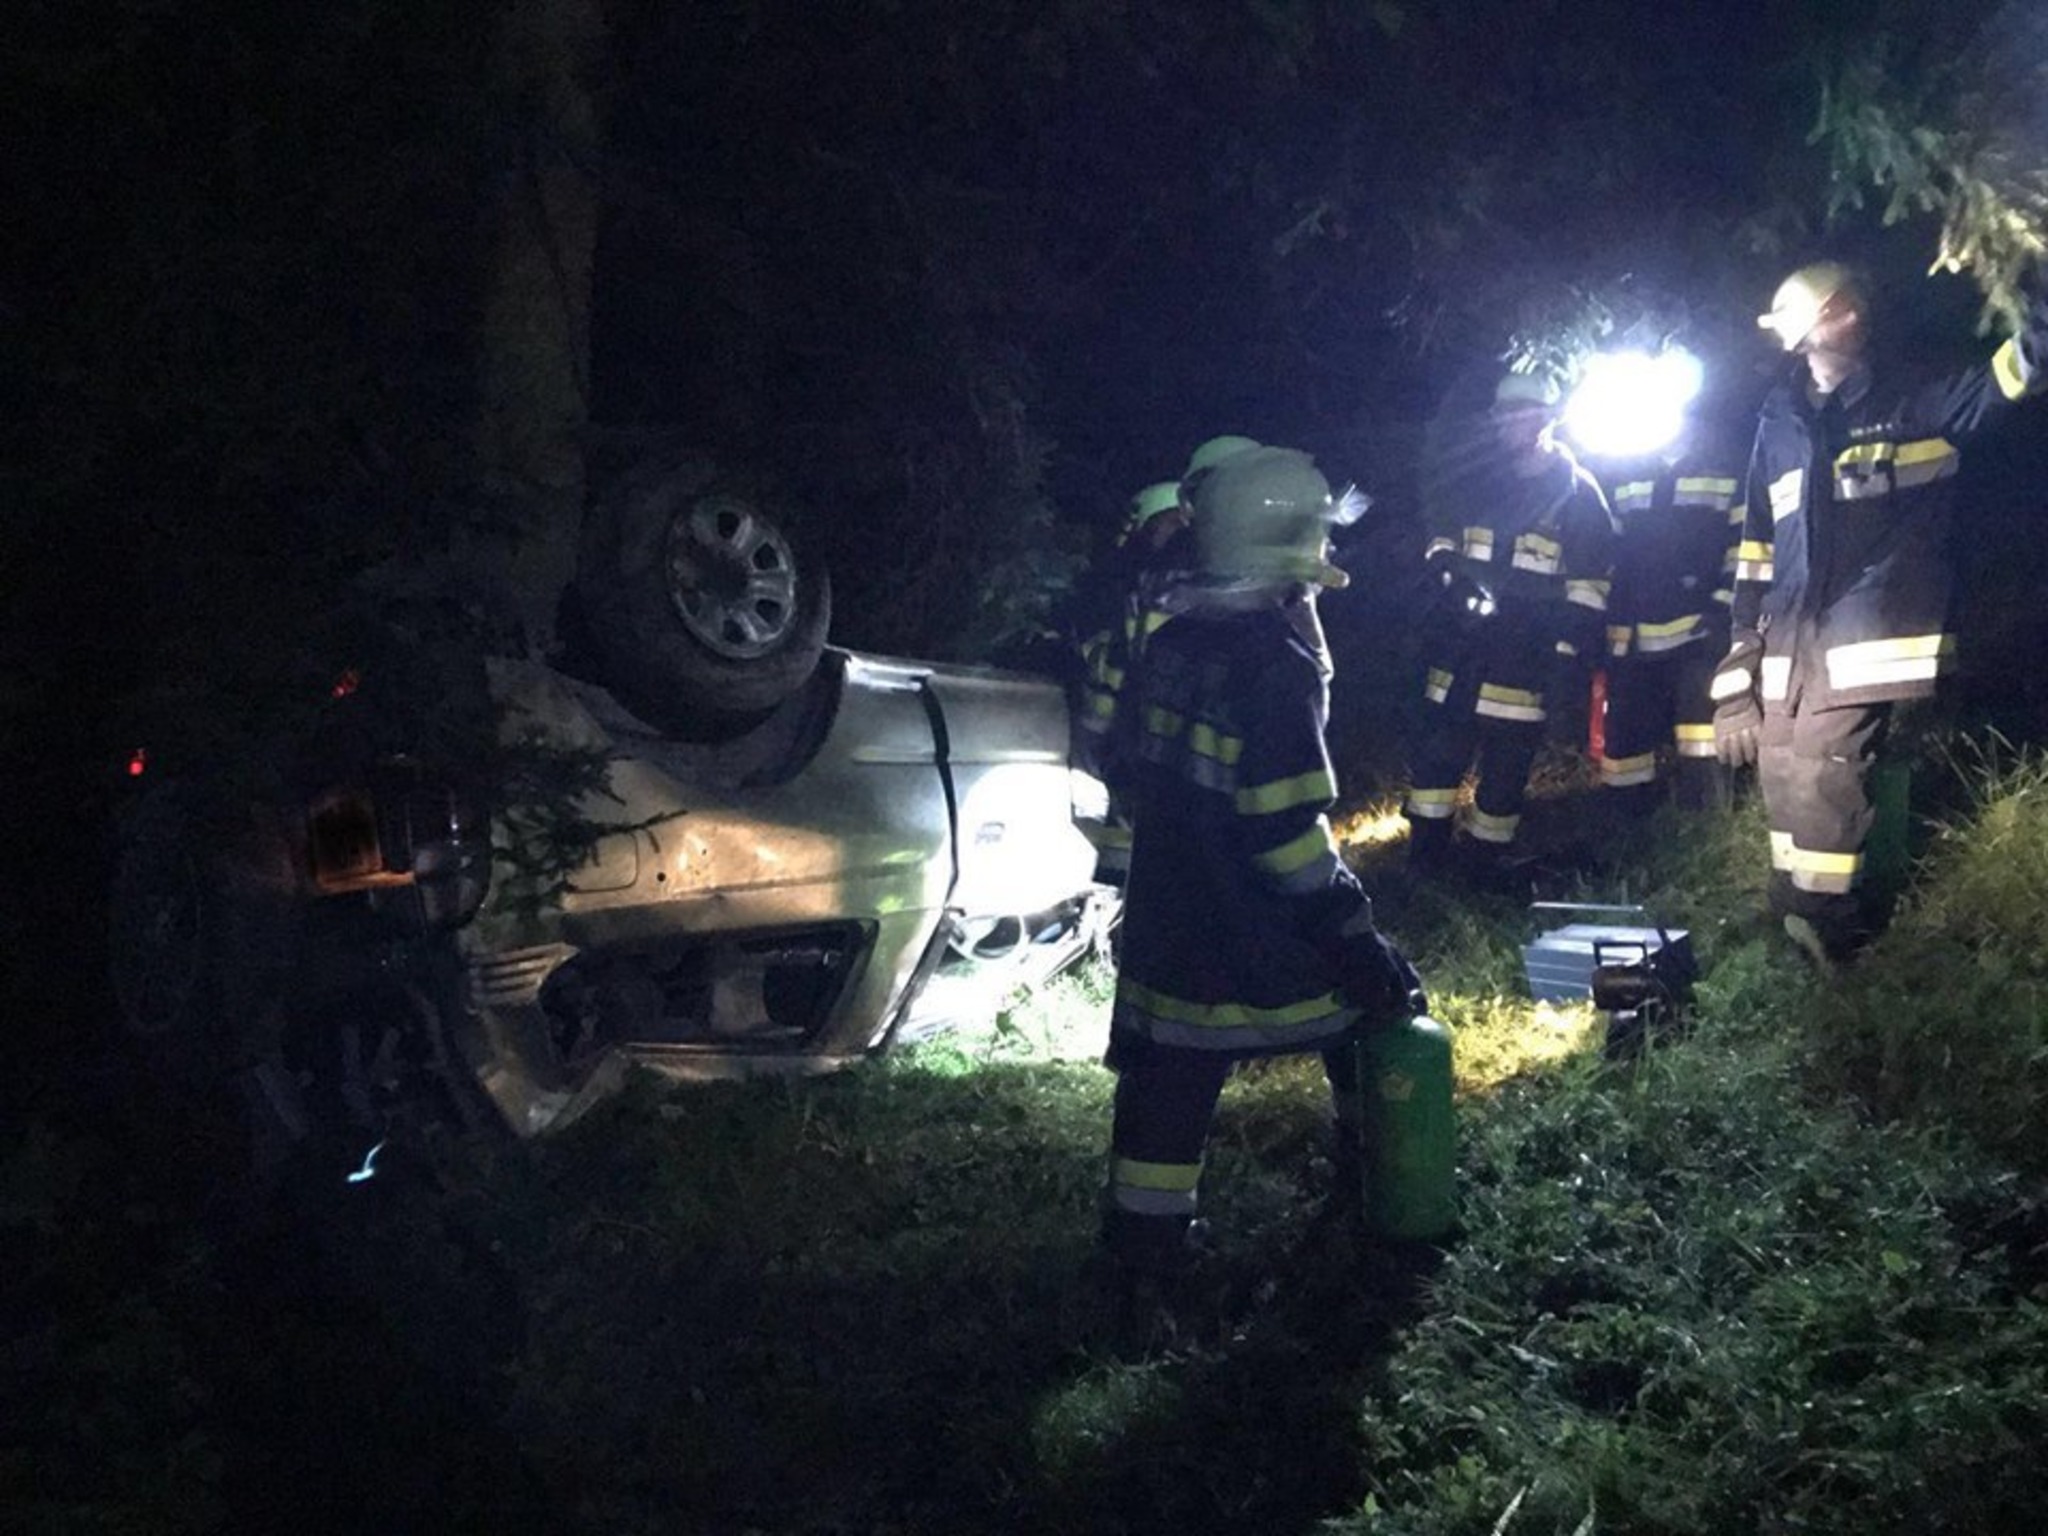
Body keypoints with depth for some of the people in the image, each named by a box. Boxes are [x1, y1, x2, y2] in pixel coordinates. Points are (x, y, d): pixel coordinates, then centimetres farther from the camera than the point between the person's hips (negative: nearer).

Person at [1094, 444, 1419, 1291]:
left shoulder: (1165, 647, 0)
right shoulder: (1276, 667, -23)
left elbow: (1132, 776, 11)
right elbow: (1291, 838, -25)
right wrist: (1364, 952, -18)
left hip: (1169, 927, 6)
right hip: (1268, 945, -6)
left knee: (1168, 1087, 12)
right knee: (1373, 1013, 20)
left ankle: (1142, 1247, 20)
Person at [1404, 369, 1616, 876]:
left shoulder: (1579, 493, -2)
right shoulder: (1475, 478, 7)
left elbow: (1589, 586, -3)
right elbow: (1440, 535, 17)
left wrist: (1570, 652, -10)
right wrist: (1446, 568, -5)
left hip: (1525, 655, -3)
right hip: (1462, 643, 3)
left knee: (1506, 766, 4)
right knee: (1438, 752, 4)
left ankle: (1486, 866, 16)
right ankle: (1424, 863, 12)